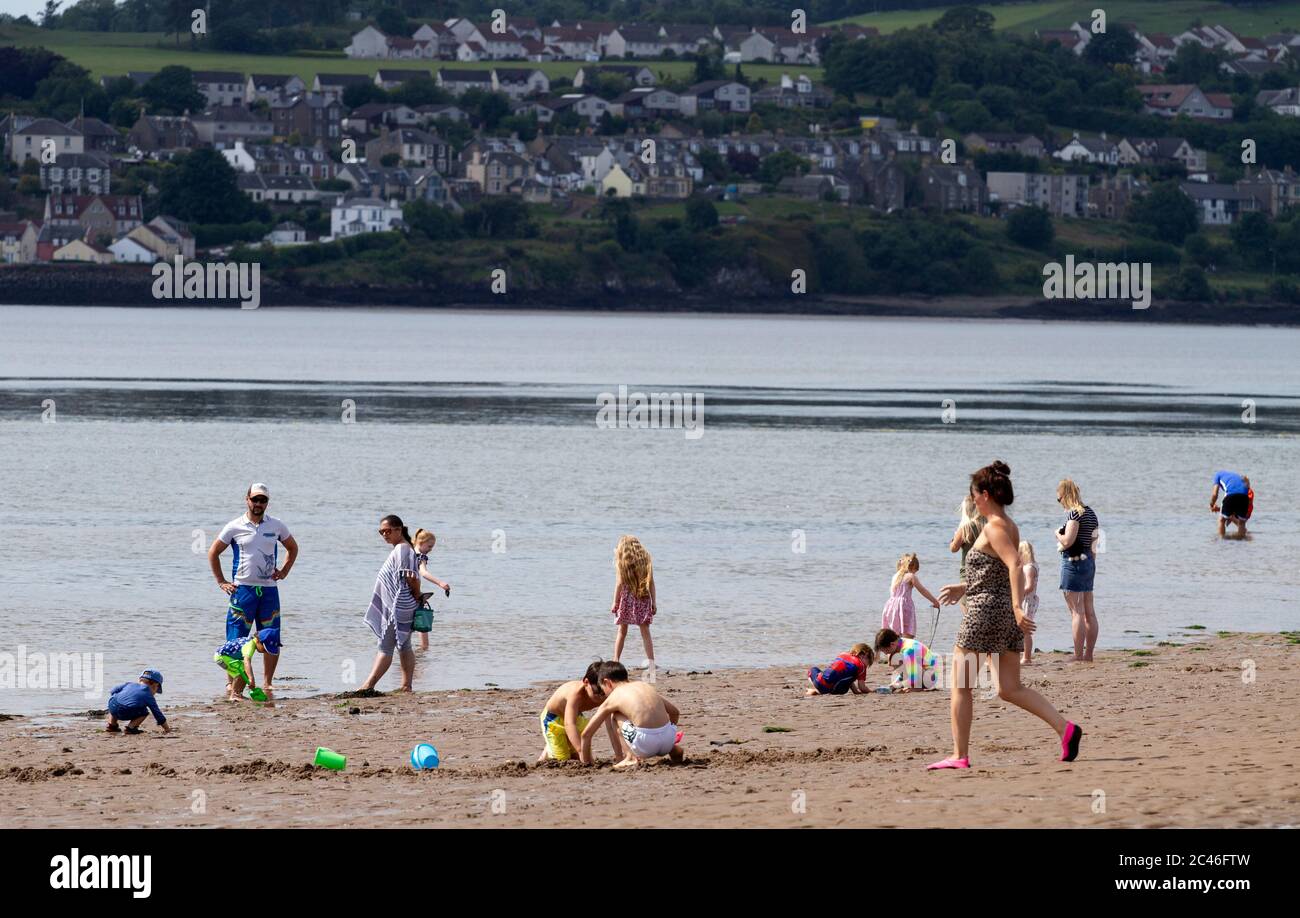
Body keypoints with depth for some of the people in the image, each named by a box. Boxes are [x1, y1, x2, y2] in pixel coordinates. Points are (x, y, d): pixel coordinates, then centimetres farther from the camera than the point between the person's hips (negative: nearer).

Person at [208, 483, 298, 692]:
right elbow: (213, 553, 8)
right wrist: (221, 582, 3)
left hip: (269, 589, 3)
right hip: (243, 589, -3)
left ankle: (267, 683, 12)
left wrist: (284, 571, 11)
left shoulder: (276, 526, 8)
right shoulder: (235, 527, 0)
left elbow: (292, 548, 25)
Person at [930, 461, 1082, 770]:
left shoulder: (994, 528, -14)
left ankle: (959, 756, 6)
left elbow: (1014, 566, -28)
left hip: (985, 611, -9)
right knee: (1010, 689, 8)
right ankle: (1064, 728, -7)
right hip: (1006, 612, 9)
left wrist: (1018, 608, -35)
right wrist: (964, 588, 29)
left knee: (960, 686, 3)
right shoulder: (1009, 526, 14)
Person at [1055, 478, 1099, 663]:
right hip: (1089, 562, 9)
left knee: (1076, 612, -8)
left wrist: (1058, 534, -2)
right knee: (1089, 612, 10)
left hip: (1074, 563, -9)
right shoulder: (1090, 513, 12)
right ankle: (1088, 654, 13)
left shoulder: (1074, 513, -15)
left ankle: (1078, 656, -10)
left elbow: (1067, 541, -23)